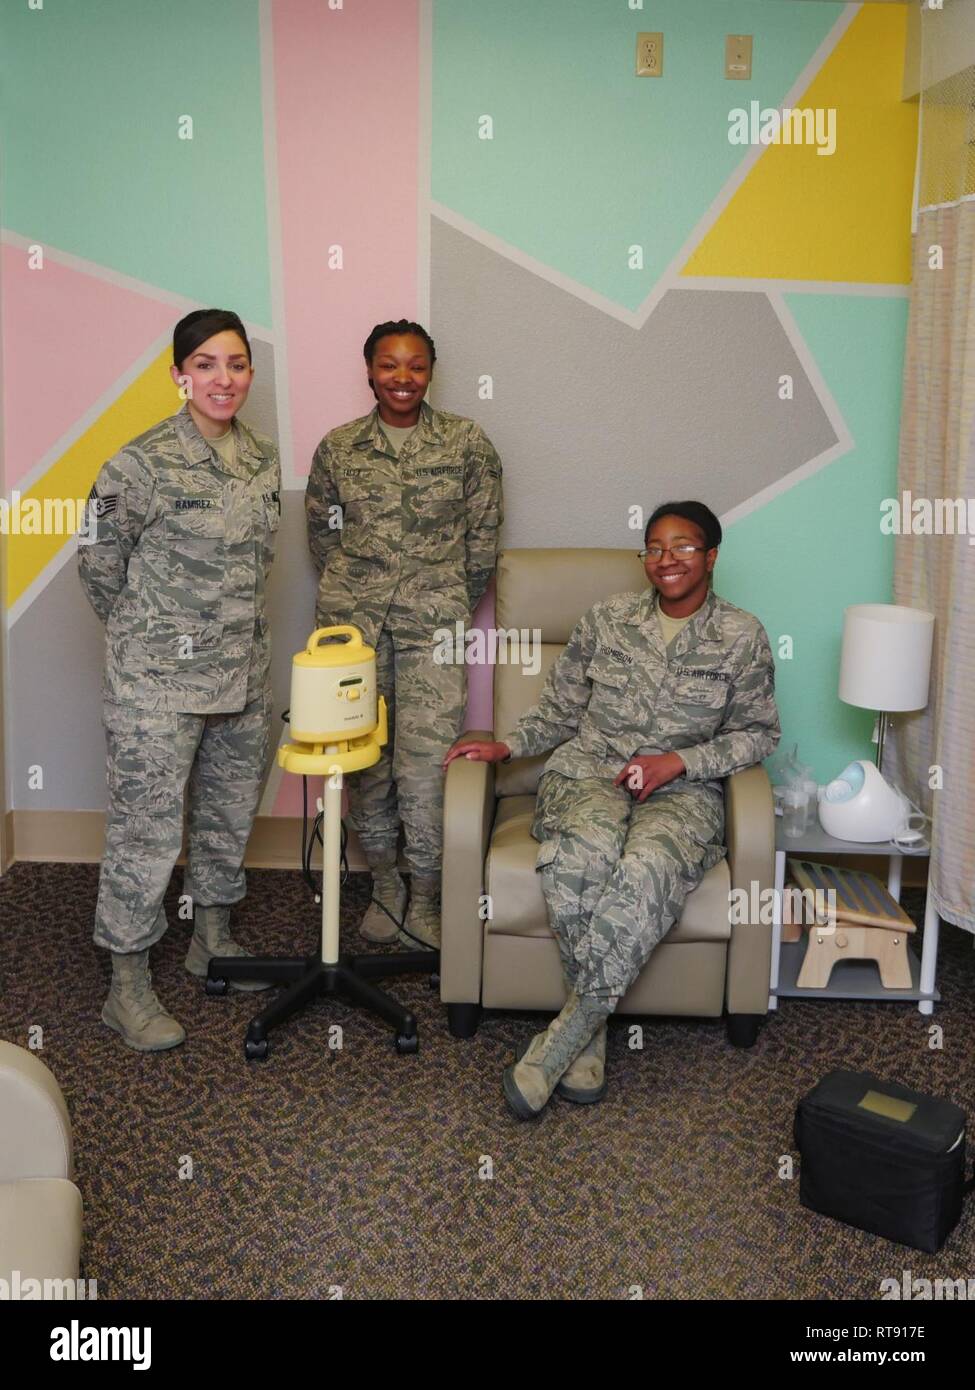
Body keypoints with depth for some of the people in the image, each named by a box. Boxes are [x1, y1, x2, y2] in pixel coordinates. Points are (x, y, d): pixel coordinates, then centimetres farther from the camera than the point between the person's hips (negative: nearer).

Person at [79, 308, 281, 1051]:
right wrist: (147, 634, 3)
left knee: (231, 811, 18)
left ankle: (213, 940, 39)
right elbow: (100, 563, -6)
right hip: (158, 682, -6)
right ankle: (128, 986, 16)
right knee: (148, 828, 1)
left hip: (244, 672, 7)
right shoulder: (144, 462, -15)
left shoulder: (264, 456, 4)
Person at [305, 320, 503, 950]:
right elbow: (321, 528, 18)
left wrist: (453, 605, 8)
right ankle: (384, 884, 23)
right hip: (353, 617, 2)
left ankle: (426, 898, 6)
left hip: (433, 618, -2)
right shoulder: (338, 447, 7)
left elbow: (484, 531, 7)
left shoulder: (467, 441, 3)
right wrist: (354, 587, 14)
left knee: (426, 755, -9)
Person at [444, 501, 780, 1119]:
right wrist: (507, 746, -1)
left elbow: (759, 733, 7)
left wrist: (680, 761, -8)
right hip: (590, 773, 1)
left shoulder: (742, 635, 5)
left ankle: (563, 1038, -27)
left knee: (646, 870, -38)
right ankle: (592, 1029, -20)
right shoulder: (609, 617, 10)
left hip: (681, 790, -1)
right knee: (581, 858, -37)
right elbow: (561, 709, 15)